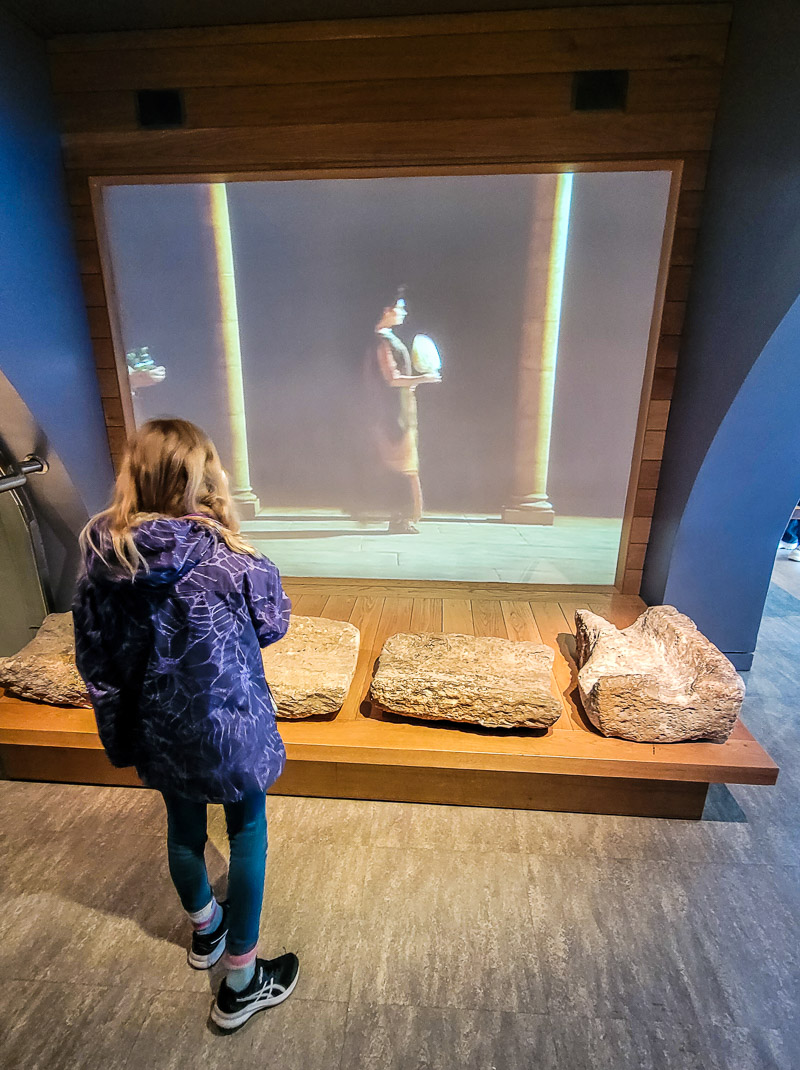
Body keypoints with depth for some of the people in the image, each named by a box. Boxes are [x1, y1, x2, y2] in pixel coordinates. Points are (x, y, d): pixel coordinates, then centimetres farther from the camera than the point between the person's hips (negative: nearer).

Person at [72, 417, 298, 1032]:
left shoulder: (102, 560, -12)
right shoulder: (229, 560, -26)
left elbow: (94, 658, -3)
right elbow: (273, 624, -7)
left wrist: (119, 733, 11)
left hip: (158, 729, 5)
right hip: (229, 726, -4)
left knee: (183, 826, 27)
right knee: (248, 833, 18)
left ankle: (205, 929, 55)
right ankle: (242, 982, 34)